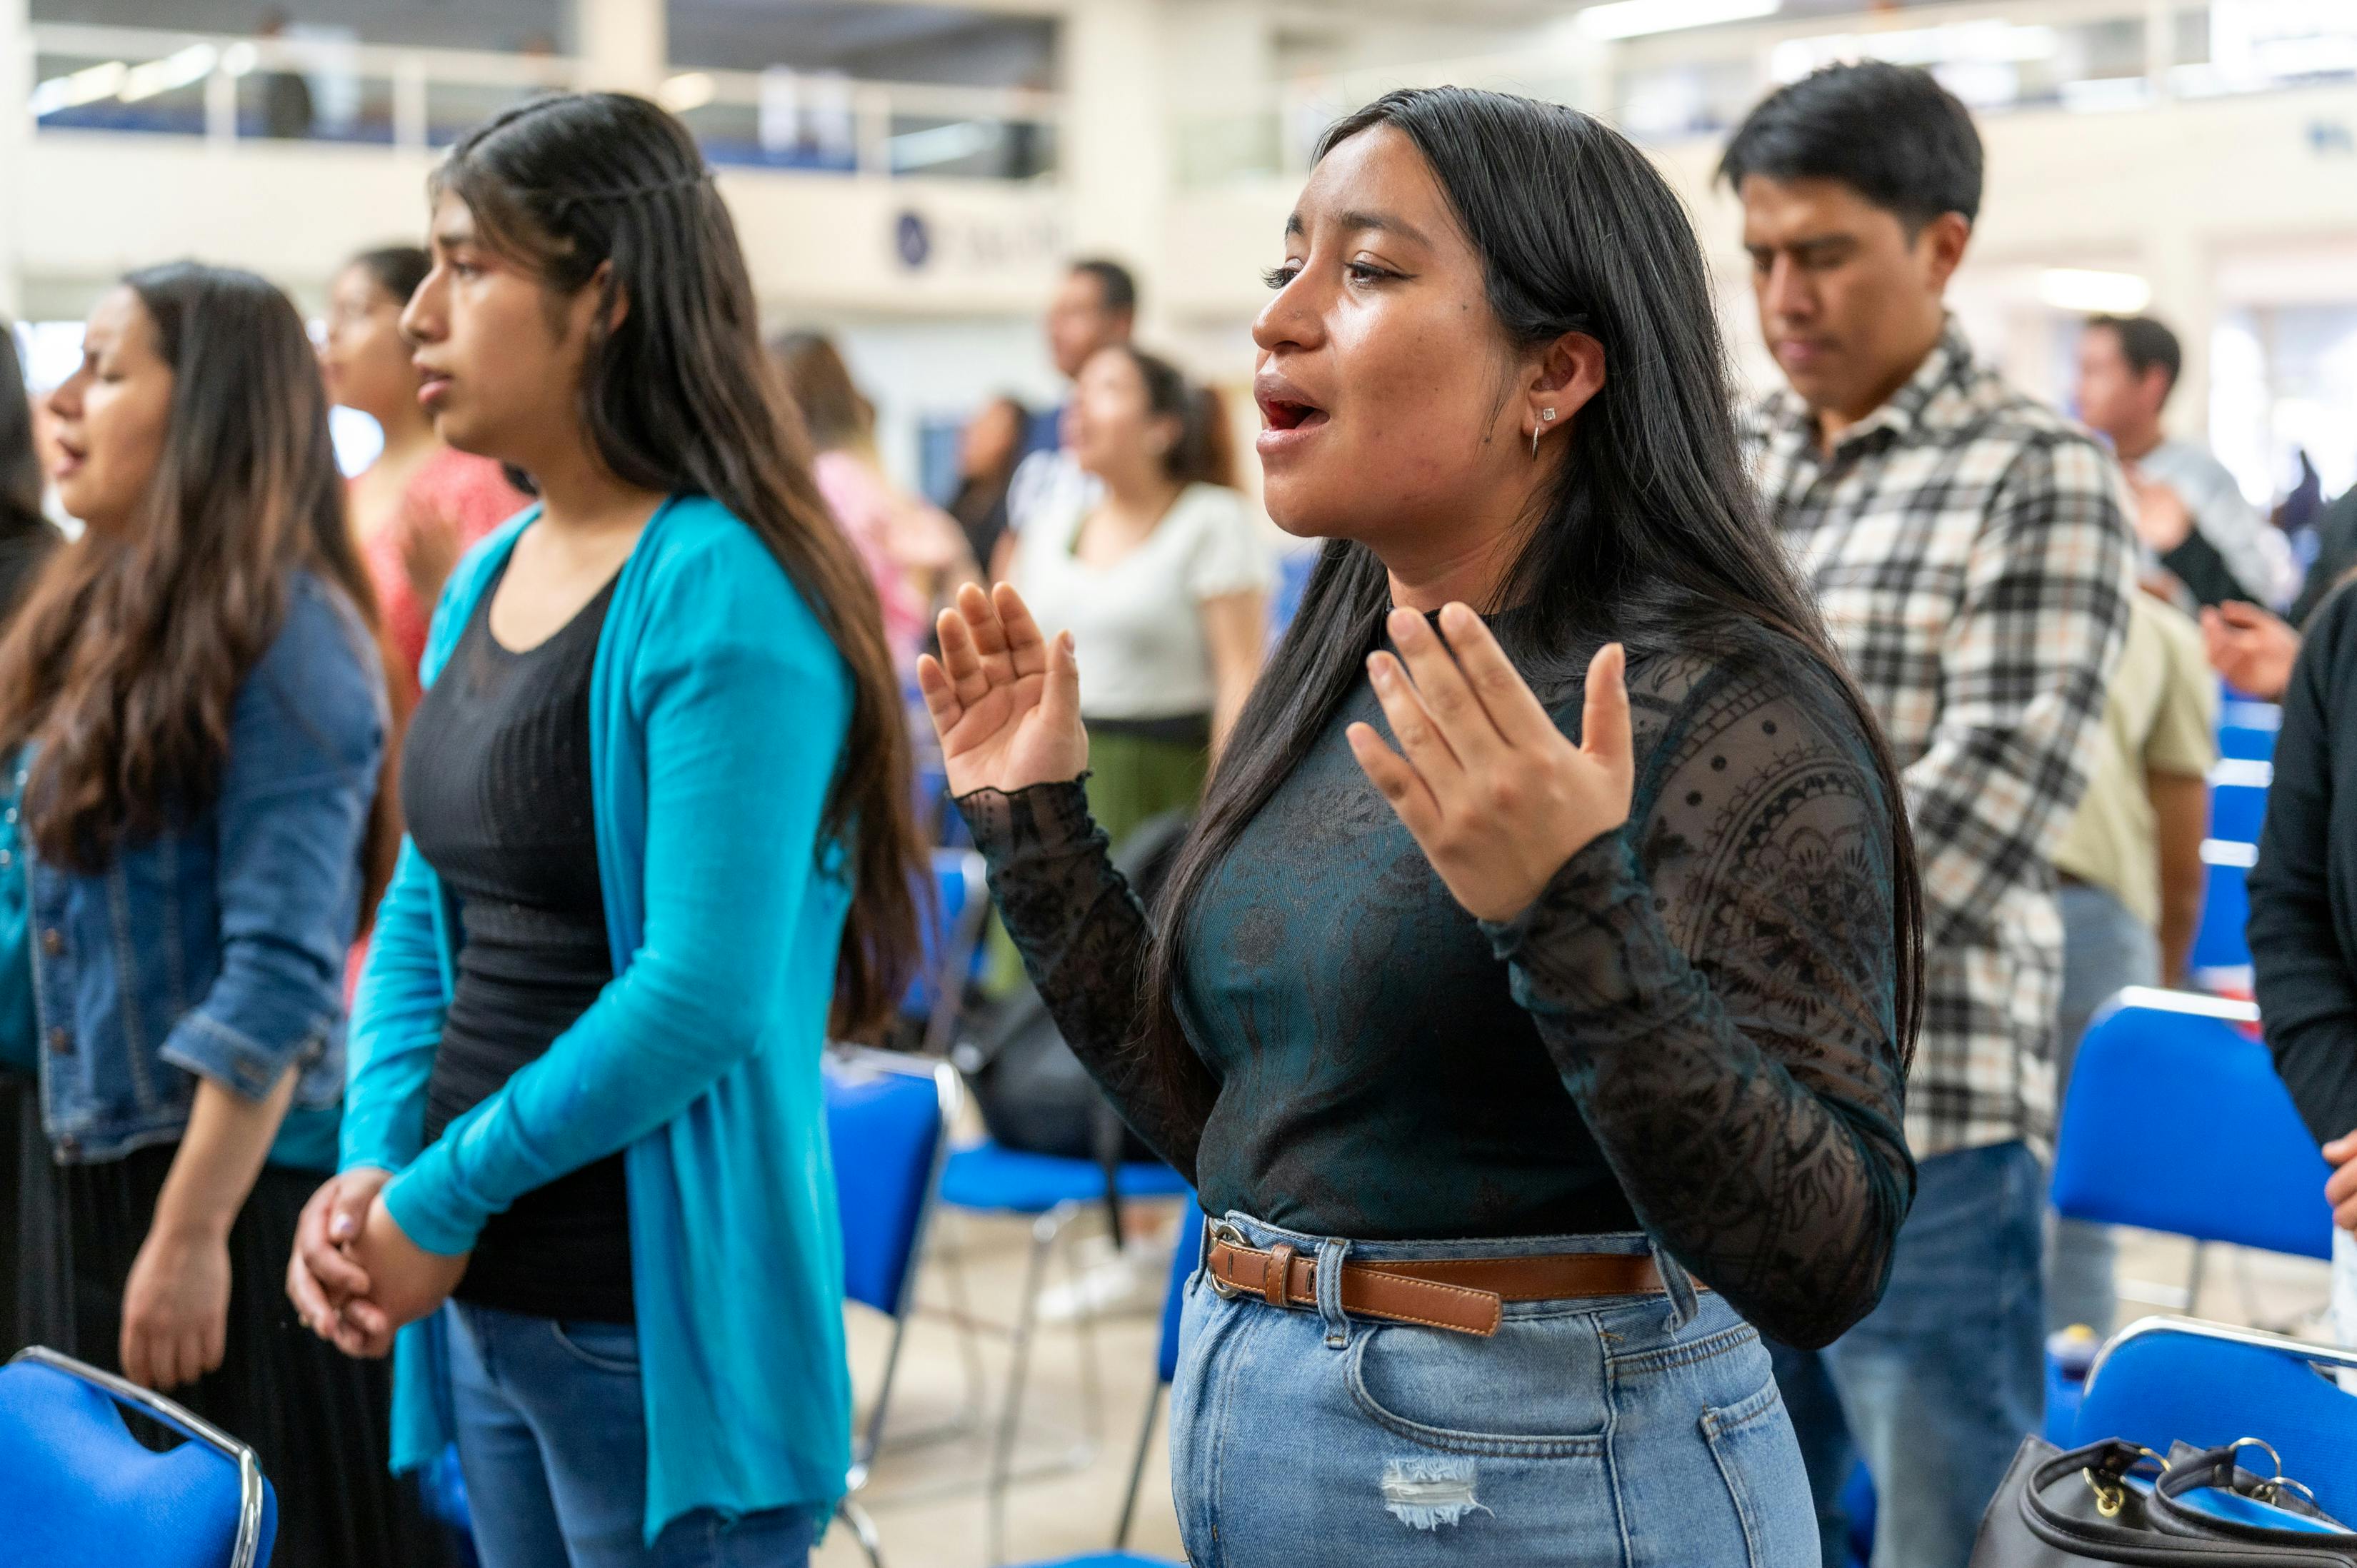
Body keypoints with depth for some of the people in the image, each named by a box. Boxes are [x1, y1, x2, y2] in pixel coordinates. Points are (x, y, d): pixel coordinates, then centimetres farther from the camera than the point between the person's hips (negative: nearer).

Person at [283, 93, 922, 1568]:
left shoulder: (719, 589, -17)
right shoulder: (483, 585, 8)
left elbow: (705, 993, -23)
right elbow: (422, 919, 13)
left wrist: (448, 1192, -14)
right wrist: (369, 1168, -2)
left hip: (659, 1319, -8)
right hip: (483, 1298, 8)